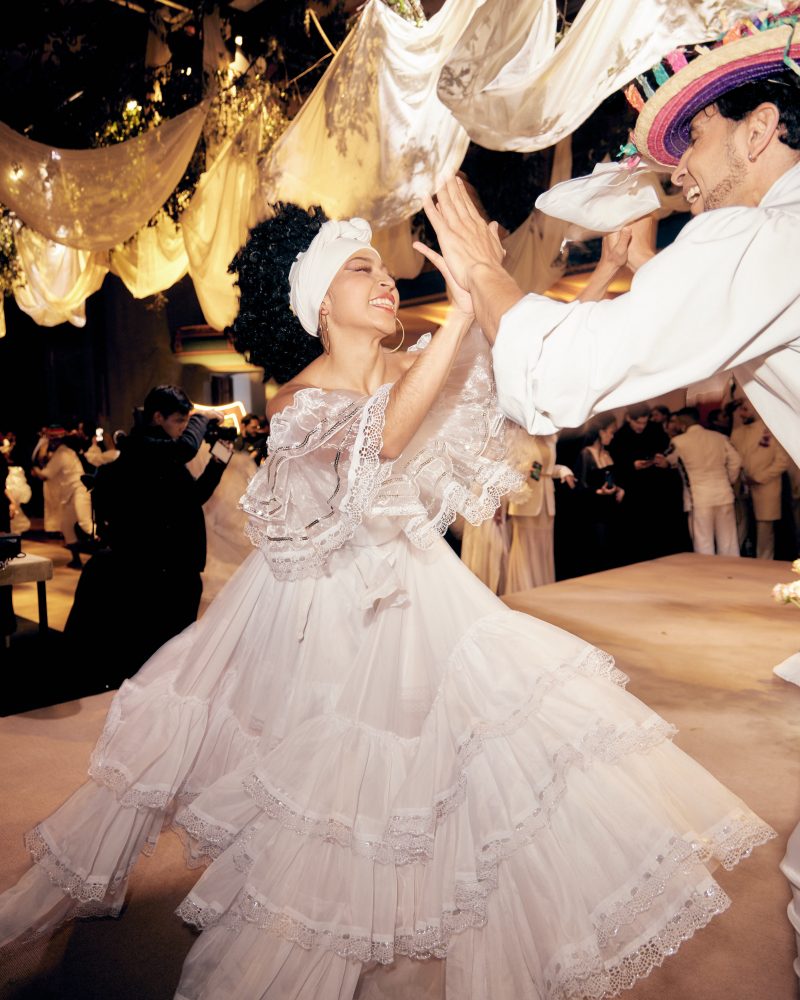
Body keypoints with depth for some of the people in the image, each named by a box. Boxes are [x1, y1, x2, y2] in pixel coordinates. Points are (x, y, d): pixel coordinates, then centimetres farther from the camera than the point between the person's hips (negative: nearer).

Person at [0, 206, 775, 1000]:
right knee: (311, 769, 9)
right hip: (316, 608, -3)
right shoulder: (296, 399, -15)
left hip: (414, 597, 4)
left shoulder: (421, 370, -2)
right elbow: (381, 436, -36)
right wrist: (463, 309, -40)